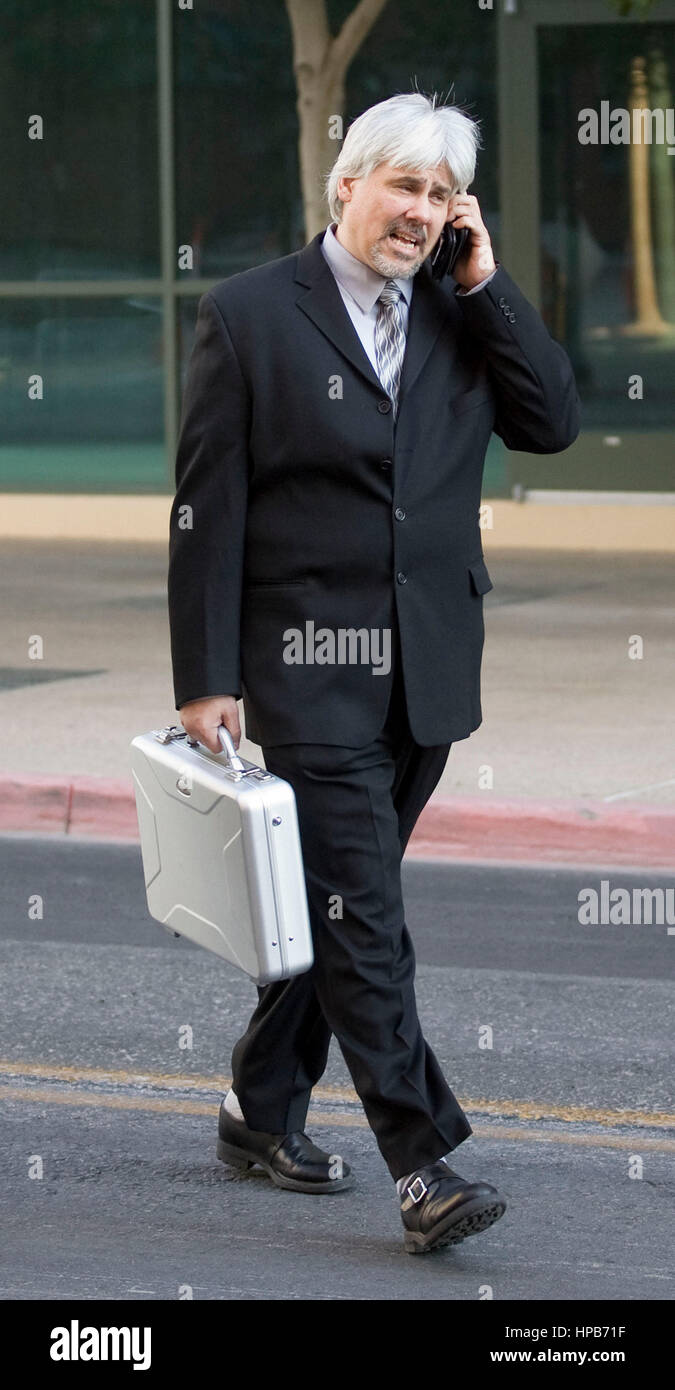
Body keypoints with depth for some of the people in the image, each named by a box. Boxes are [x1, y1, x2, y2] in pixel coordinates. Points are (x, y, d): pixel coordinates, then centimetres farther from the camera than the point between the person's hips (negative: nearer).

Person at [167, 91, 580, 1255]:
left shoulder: (463, 317, 10)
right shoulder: (249, 316, -4)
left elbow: (553, 423, 0)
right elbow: (207, 509, -5)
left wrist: (486, 284, -5)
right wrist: (205, 677, -9)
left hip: (426, 673, 5)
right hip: (312, 671, -5)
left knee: (339, 904, 15)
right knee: (362, 921, -10)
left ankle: (263, 1108, 30)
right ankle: (422, 1167, -13)